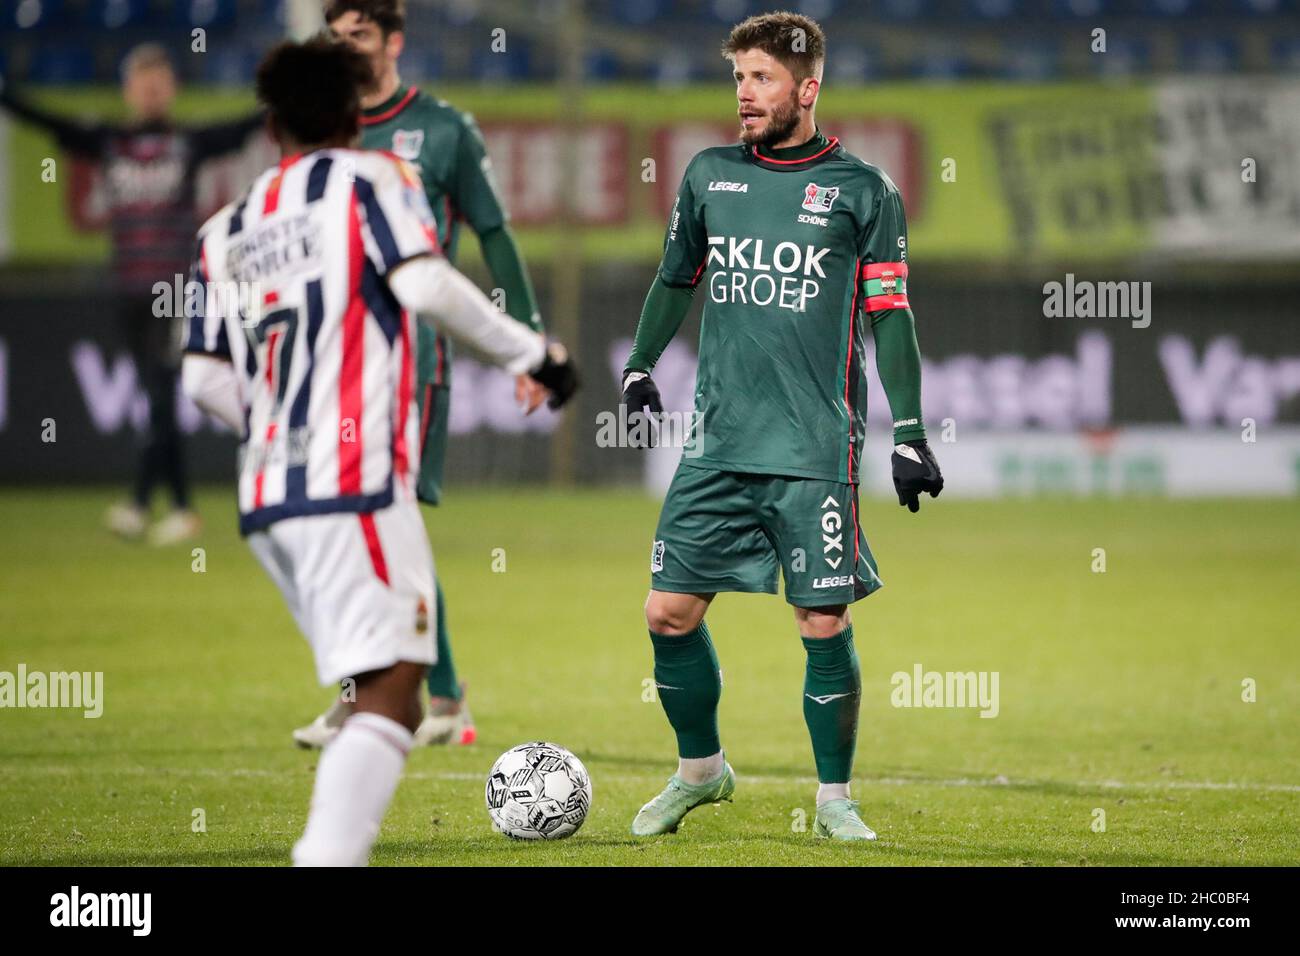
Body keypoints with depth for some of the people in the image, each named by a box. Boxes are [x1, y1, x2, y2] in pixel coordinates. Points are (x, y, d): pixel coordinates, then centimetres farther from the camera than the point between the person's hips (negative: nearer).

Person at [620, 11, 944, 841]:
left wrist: (909, 434, -3)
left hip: (817, 451, -3)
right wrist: (640, 365, 27)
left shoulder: (862, 191, 0)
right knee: (670, 613, 0)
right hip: (720, 443, 3)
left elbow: (890, 316, 1)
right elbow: (677, 277, 24)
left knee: (825, 625, -4)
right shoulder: (710, 174, 9)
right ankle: (700, 769, 22)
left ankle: (835, 798, 12)